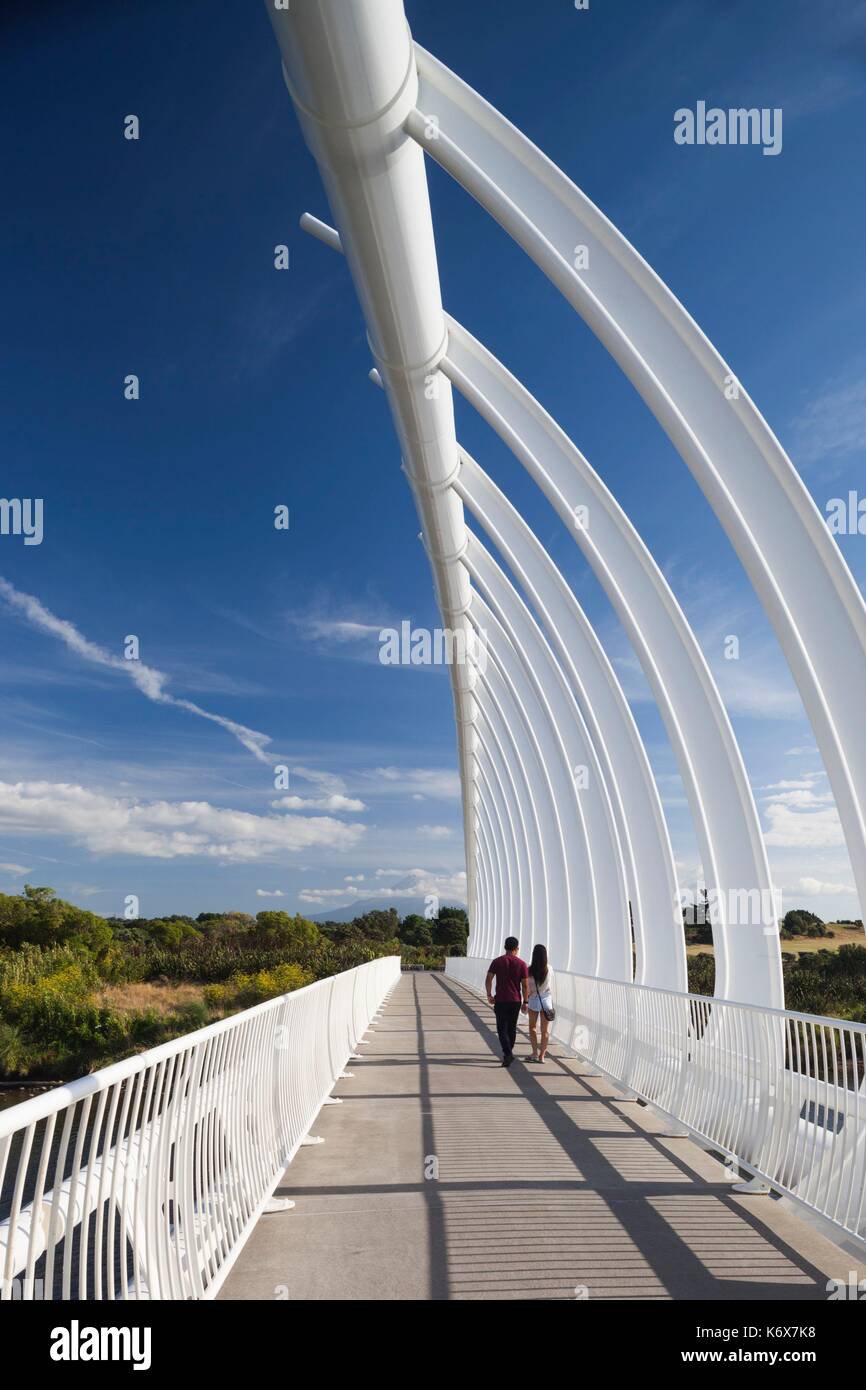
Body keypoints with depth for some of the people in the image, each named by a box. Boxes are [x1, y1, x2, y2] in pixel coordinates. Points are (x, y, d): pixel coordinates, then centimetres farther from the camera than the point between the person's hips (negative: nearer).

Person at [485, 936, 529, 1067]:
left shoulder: (497, 962, -3)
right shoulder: (521, 964, -3)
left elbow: (488, 979, -7)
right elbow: (525, 985, -3)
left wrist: (489, 995, 5)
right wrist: (525, 1002, 5)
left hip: (500, 1000, -2)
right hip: (516, 1001, 2)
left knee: (502, 1029, 1)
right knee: (512, 1028, 17)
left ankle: (508, 1053, -15)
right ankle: (508, 1052, 25)